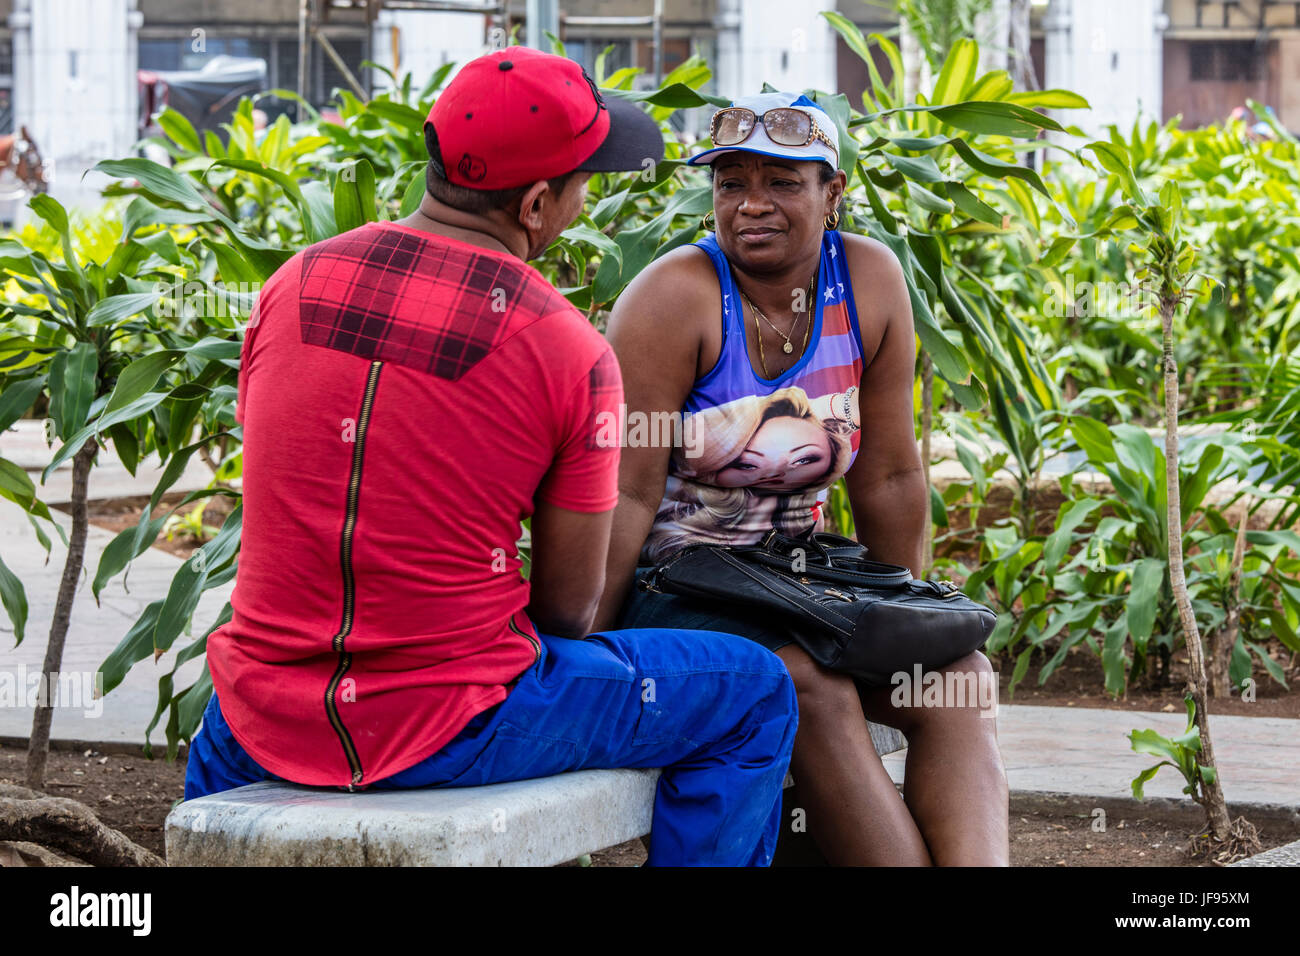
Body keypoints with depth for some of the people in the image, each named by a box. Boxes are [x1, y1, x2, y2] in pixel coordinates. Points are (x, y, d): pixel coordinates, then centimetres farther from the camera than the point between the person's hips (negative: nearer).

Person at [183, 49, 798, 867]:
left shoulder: (292, 286, 2)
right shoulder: (571, 353, -11)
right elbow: (571, 606, -5)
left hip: (270, 728, 5)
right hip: (452, 730, -5)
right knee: (754, 694, 13)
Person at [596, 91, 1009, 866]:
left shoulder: (870, 281, -1)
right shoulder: (677, 297, -15)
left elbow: (889, 477, 6)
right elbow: (627, 494, -18)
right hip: (669, 587, -6)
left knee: (959, 678, -16)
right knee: (816, 688, -31)